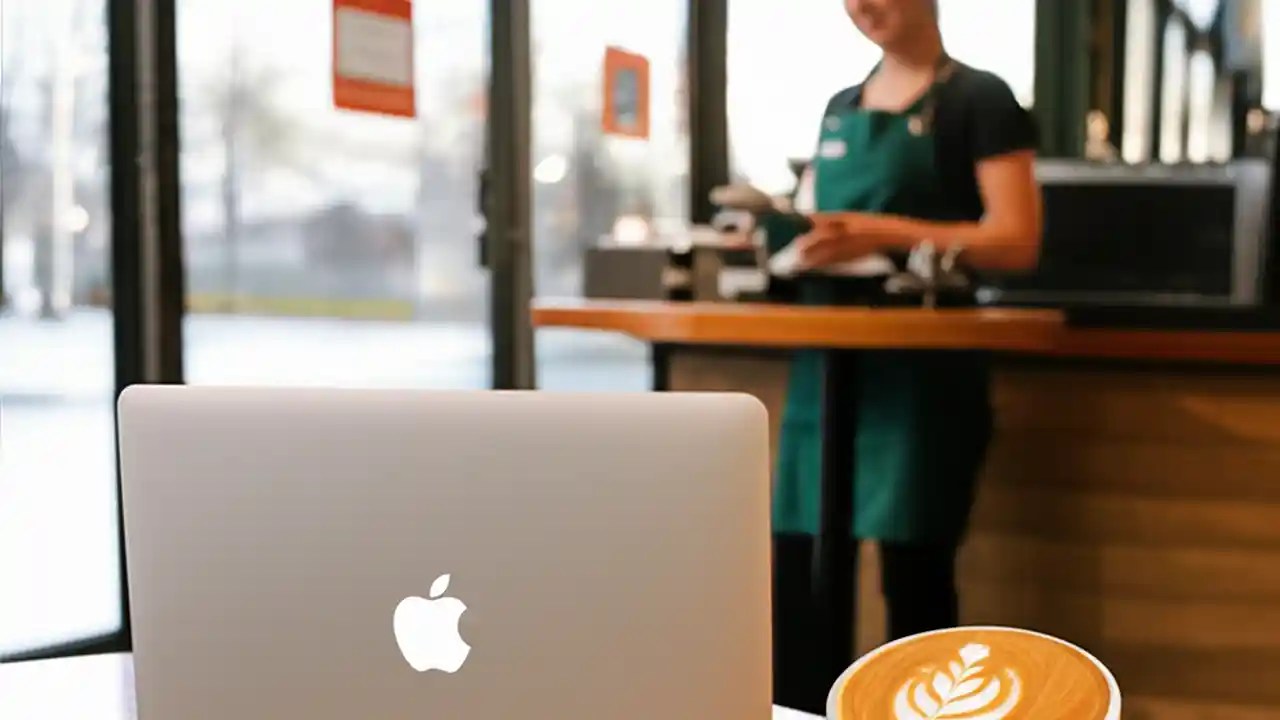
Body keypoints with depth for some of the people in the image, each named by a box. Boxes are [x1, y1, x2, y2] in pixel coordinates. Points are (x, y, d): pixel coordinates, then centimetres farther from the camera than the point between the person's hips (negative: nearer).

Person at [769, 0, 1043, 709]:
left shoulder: (979, 100, -2)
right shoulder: (840, 108, 18)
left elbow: (1016, 241, -11)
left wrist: (887, 234, -22)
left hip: (923, 372, -6)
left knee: (914, 574, -1)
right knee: (797, 574, 4)